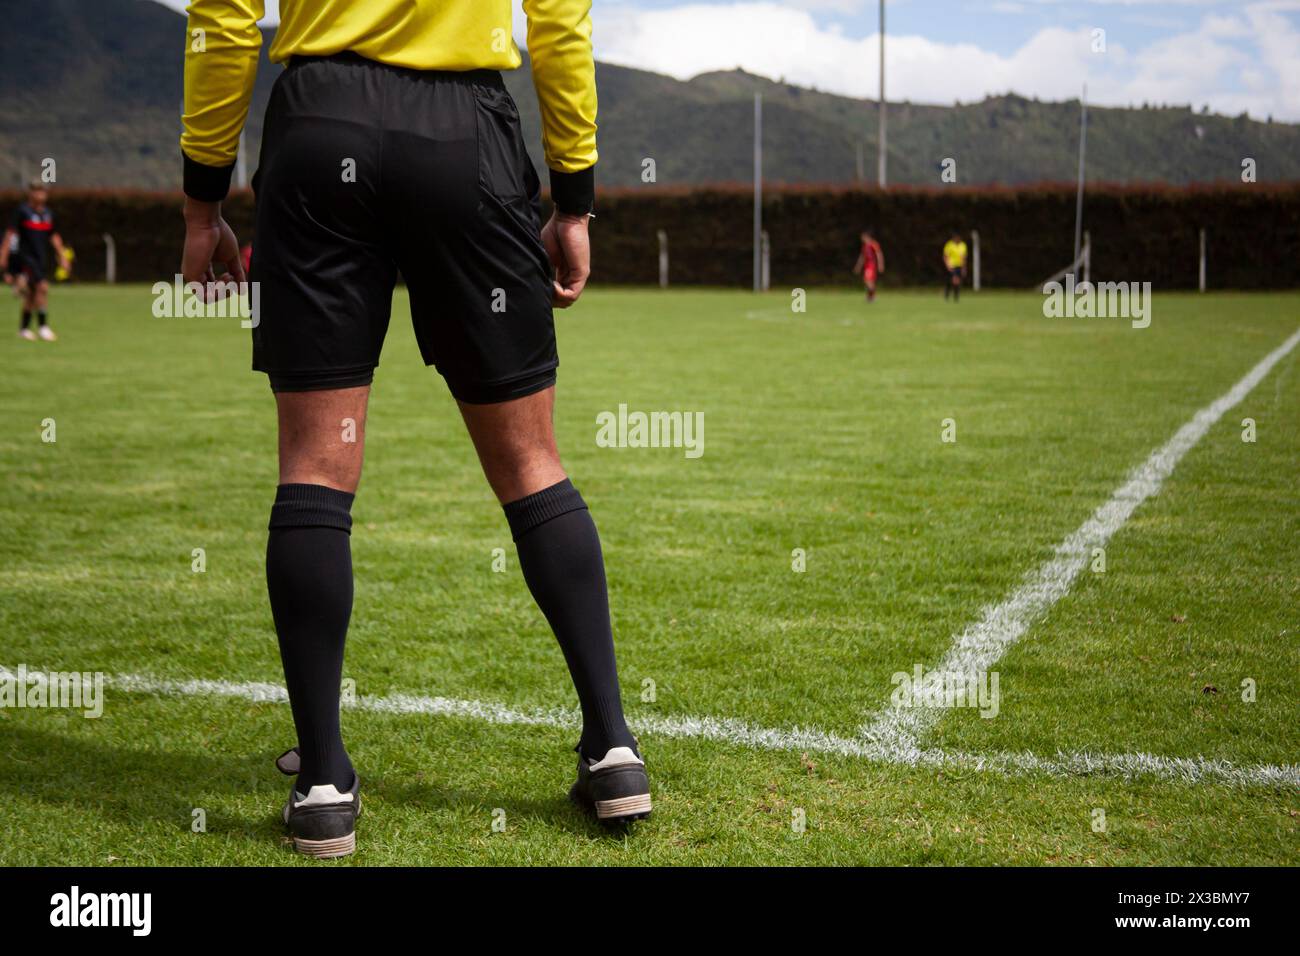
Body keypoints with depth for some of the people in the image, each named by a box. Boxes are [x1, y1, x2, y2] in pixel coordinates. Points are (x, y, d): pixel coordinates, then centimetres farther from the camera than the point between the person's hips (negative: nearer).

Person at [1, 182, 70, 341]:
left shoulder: (48, 213, 11)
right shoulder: (22, 211, -7)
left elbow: (54, 237, 19)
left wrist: (62, 256, 14)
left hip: (42, 259, 6)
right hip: (26, 256, -6)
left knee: (33, 293, 10)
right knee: (42, 286, -20)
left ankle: (24, 327, 22)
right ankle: (43, 325, -17)